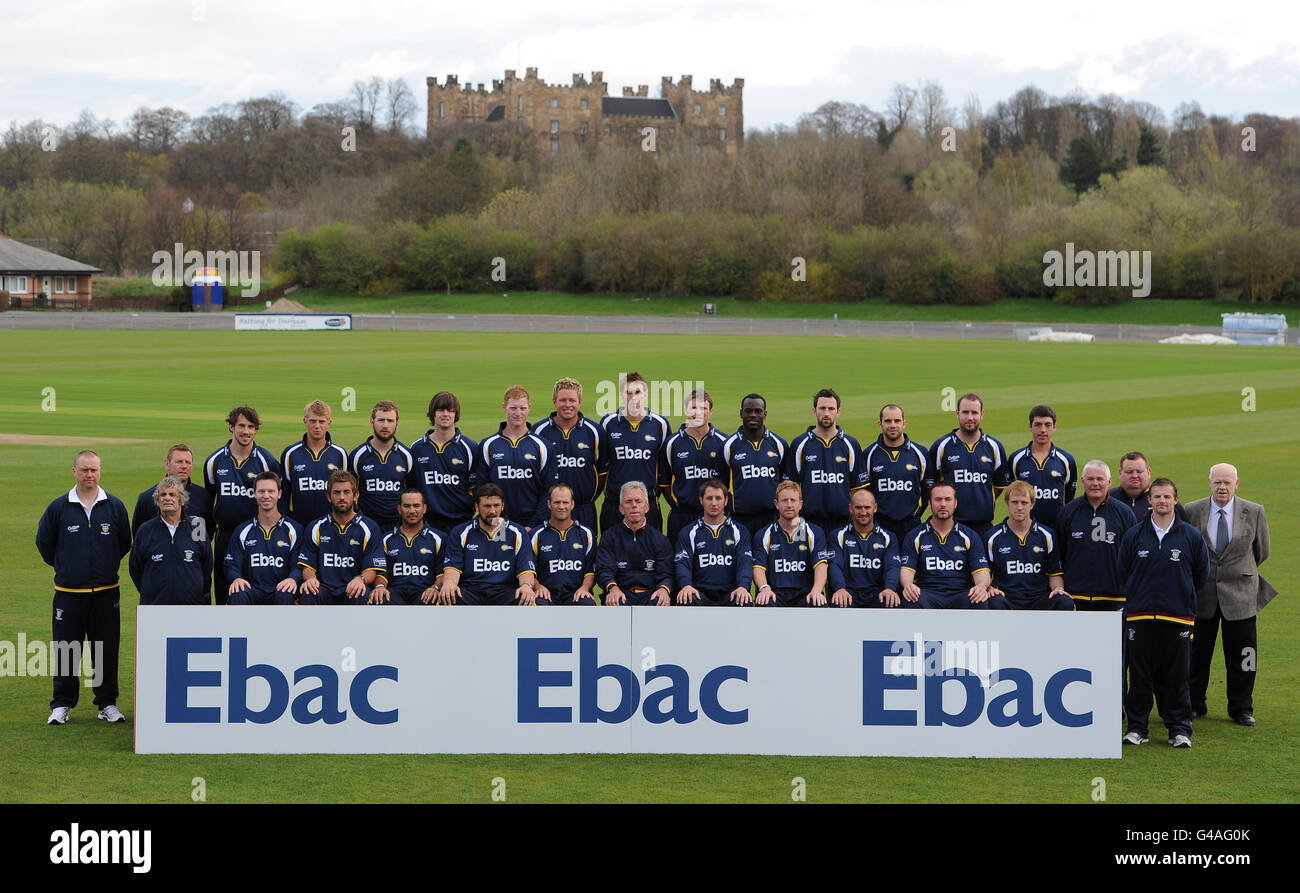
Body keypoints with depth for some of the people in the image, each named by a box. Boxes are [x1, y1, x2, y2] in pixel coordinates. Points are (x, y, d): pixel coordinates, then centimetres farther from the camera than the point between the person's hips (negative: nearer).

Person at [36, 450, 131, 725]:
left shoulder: (115, 506, 3)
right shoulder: (58, 507, -1)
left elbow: (125, 543, 15)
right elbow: (44, 543, 11)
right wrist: (64, 566, 12)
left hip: (106, 593, 1)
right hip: (69, 593, -1)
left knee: (107, 649, 4)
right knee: (66, 650, 2)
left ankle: (107, 703, 14)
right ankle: (61, 705, 11)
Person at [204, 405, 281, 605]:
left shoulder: (267, 462, 0)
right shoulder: (214, 461, 5)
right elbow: (209, 501, 15)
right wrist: (205, 540, 15)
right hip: (225, 535, 2)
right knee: (223, 593, 5)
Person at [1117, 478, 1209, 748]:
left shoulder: (1191, 536, 4)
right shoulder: (1134, 535, 6)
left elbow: (1201, 575, 13)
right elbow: (1123, 574, 13)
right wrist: (1140, 597, 11)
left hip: (1179, 617, -1)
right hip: (1140, 616, 1)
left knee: (1177, 677, 1)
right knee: (1140, 675, 2)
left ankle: (1180, 729, 9)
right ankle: (1137, 728, 10)